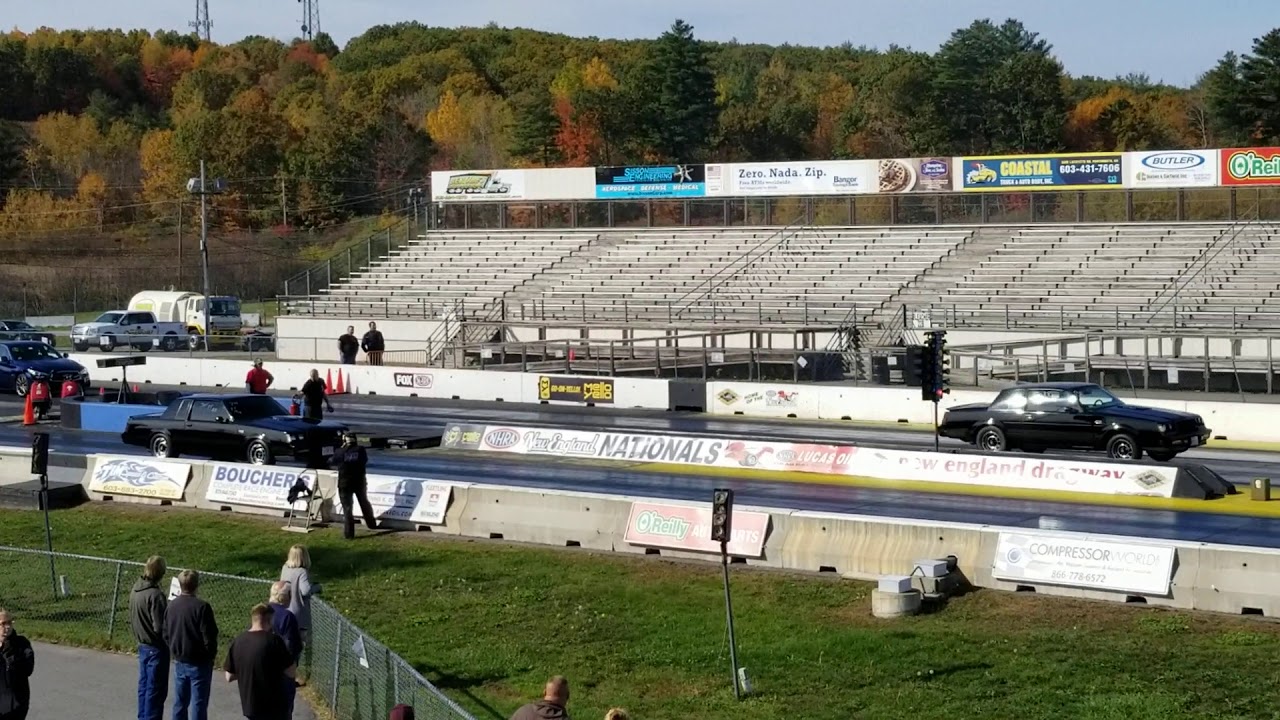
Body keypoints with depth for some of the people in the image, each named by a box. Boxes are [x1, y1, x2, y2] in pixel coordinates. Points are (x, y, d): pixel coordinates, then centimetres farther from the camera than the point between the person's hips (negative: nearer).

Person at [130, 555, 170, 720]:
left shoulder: (136, 590, 1)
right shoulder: (155, 595, -25)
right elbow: (159, 627, -25)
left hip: (142, 645, 8)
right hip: (156, 648, -8)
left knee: (144, 686, 18)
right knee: (156, 690, 1)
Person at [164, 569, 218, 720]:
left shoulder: (172, 606, 2)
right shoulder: (202, 607, -18)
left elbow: (166, 634, 9)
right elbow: (209, 636, -17)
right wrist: (212, 655, -1)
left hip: (179, 662, 6)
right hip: (199, 663, -6)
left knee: (180, 702, 14)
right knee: (198, 704, 0)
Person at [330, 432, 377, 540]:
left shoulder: (340, 452, -12)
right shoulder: (360, 450, -8)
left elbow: (334, 463, 5)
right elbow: (365, 461, 7)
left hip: (345, 483, -2)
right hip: (360, 482, 2)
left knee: (347, 507, 2)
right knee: (364, 504, 23)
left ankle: (349, 533, -2)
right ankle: (372, 524, 37)